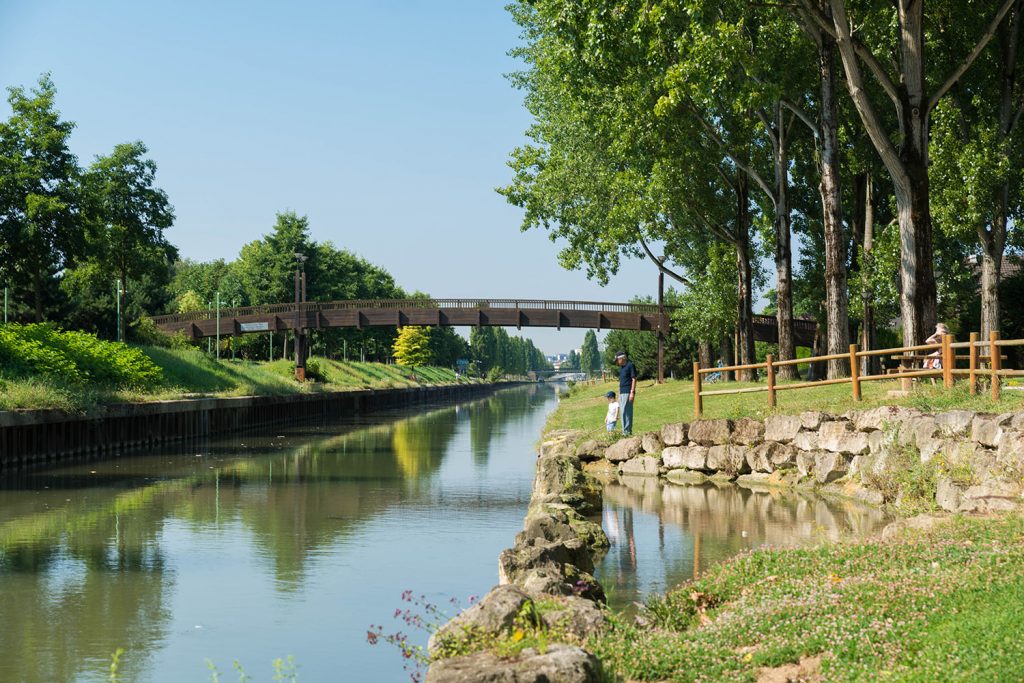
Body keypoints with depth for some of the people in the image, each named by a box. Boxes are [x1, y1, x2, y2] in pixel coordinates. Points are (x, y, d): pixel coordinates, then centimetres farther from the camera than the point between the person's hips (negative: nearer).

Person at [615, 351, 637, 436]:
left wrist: (632, 392, -17)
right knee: (623, 413, 8)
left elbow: (634, 379, -11)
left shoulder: (630, 365, -7)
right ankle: (625, 431, 11)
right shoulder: (621, 367, 18)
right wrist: (619, 394, 20)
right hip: (622, 393, 9)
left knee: (626, 412, -12)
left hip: (628, 393, -9)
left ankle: (627, 431, -11)